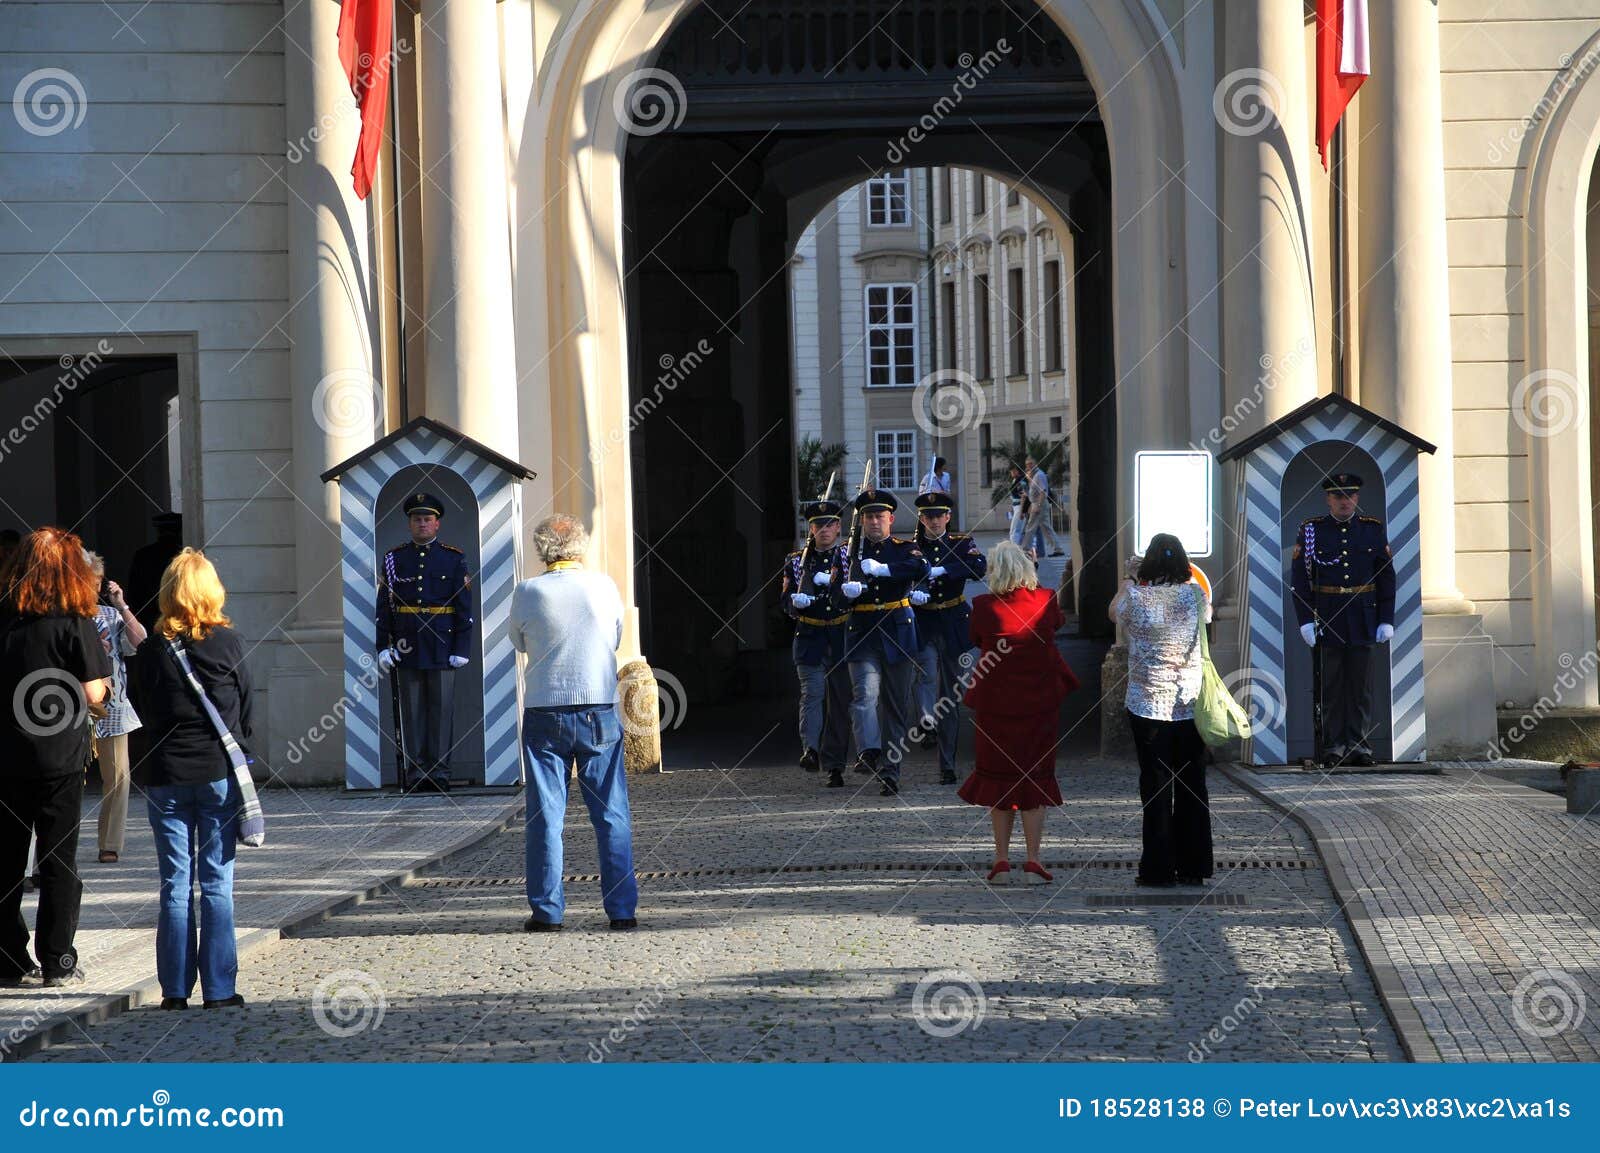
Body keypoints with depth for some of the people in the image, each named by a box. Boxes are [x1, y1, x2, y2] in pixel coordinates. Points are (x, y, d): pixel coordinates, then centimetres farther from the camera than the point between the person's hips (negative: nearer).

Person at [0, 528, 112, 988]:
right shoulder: (75, 623, -9)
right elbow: (92, 694, -10)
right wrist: (102, 679, 10)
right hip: (58, 759, -3)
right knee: (59, 863, 6)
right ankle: (57, 962, 6)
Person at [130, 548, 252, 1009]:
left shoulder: (151, 649, -3)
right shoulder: (227, 643, -5)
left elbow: (144, 712, 6)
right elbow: (248, 711, 3)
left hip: (165, 774, 1)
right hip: (219, 772, -1)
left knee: (174, 885, 6)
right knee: (217, 884, 2)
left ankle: (175, 989, 5)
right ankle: (218, 988, 2)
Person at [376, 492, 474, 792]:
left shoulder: (454, 559, 4)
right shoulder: (394, 559, 8)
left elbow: (464, 607, 2)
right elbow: (383, 606, 6)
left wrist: (461, 648, -5)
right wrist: (383, 646, -1)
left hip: (442, 644, -1)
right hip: (407, 647, 1)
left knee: (441, 708, 0)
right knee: (412, 710, 2)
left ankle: (439, 773, 4)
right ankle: (416, 773, 5)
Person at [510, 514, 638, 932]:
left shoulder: (528, 593, -4)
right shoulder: (604, 587, -1)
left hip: (544, 713, -1)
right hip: (599, 711, 1)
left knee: (545, 815, 5)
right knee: (611, 815, 6)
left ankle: (546, 911, 4)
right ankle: (622, 909, 6)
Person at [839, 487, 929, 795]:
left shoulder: (905, 549, 8)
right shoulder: (852, 552, 13)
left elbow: (921, 568, -14)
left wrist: (882, 569, -20)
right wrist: (848, 589, -12)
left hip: (898, 636, 0)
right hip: (863, 637, 0)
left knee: (897, 706, 4)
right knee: (865, 695, -22)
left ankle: (890, 770, 9)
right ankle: (870, 754, -33)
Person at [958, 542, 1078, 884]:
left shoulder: (983, 606, -12)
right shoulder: (1045, 601, -9)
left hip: (996, 702, -1)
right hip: (1040, 701, 1)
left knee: (998, 778, 11)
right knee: (1035, 777, 8)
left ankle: (1002, 861, 9)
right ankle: (1033, 862, 2)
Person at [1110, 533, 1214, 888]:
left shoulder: (1136, 596, -10)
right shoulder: (1194, 594, -4)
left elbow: (1113, 613, 12)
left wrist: (1130, 578, 22)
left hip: (1149, 705, -2)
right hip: (1190, 705, 2)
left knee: (1155, 786, 3)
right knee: (1193, 785, 9)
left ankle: (1159, 869, 4)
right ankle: (1193, 867, 13)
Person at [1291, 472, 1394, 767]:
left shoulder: (1374, 530, 7)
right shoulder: (1311, 531, 2)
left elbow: (1386, 577, 8)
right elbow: (1300, 578, 0)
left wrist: (1386, 620, 2)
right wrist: (1305, 620, -8)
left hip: (1363, 620, 1)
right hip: (1327, 620, -1)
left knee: (1361, 686, 3)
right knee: (1331, 687, 2)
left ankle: (1360, 746, 8)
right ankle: (1333, 747, 7)